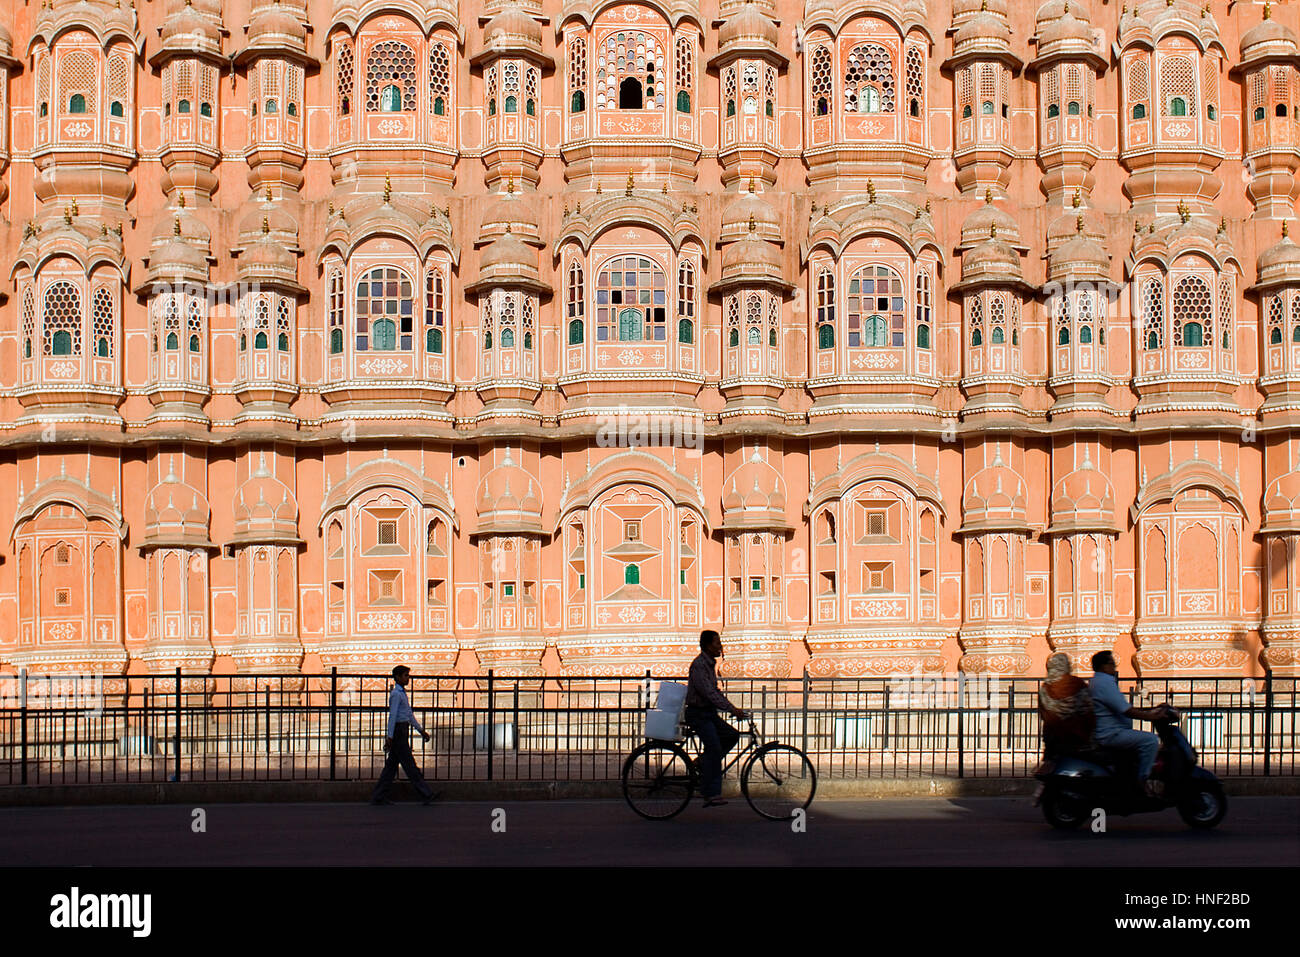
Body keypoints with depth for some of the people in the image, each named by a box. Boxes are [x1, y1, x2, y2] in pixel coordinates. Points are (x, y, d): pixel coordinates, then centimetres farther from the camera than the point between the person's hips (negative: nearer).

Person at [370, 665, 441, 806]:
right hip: (398, 731, -10)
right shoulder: (396, 694, -12)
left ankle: (378, 797, 9)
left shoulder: (402, 693, 20)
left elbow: (410, 715, 26)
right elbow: (392, 715, -18)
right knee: (409, 765, -7)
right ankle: (427, 795, -7)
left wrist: (421, 730, 25)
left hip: (403, 732, 10)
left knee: (391, 765, 9)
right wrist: (390, 736, -22)